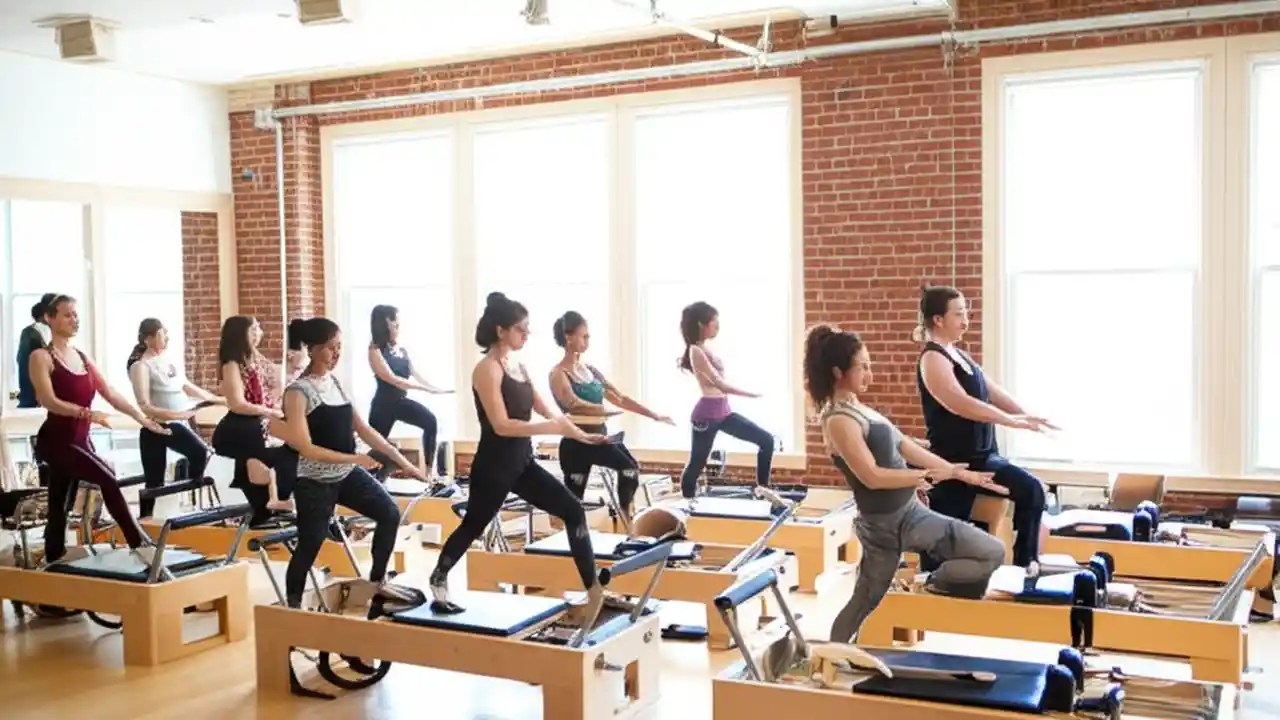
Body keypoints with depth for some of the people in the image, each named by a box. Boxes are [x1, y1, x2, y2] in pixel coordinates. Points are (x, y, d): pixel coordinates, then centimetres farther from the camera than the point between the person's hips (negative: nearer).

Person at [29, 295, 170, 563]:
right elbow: (49, 401, -18)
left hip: (79, 440, 7)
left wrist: (141, 417, 0)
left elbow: (111, 393, 9)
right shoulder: (41, 357, -7)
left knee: (60, 508, 12)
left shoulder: (83, 357, 13)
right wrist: (87, 414, -30)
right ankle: (141, 544, -20)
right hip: (55, 440, -7)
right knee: (107, 478, -22)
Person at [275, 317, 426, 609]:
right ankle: (292, 606, 21)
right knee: (309, 547, 2)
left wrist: (403, 461, 3)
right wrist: (353, 458, -22)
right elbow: (305, 448, -19)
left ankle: (378, 582, 16)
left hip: (347, 474, 7)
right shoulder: (298, 392, -15)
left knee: (389, 513, -1)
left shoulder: (335, 382, 6)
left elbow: (362, 428, 7)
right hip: (314, 481, -6)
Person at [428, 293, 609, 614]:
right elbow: (501, 425, -23)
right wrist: (552, 428, -25)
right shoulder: (487, 369, -15)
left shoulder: (519, 366, 10)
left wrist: (579, 434, 7)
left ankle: (594, 590, 4)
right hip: (493, 466, -8)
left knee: (573, 511, 0)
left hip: (522, 463, 8)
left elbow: (544, 410, 14)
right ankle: (438, 580, 35)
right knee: (473, 526, 9)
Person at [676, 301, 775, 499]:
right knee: (697, 463, 1)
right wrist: (752, 394, -17)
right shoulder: (696, 351, -14)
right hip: (707, 413, -9)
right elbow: (719, 384, -19)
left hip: (723, 411, 9)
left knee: (766, 440, 4)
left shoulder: (704, 349, 14)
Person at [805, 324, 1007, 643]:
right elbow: (872, 476, -23)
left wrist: (960, 474, 11)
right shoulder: (839, 420, -19)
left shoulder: (855, 407, 10)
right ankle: (932, 586, 13)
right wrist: (929, 474, -17)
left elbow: (902, 445, 12)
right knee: (992, 552, -8)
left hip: (903, 512, 9)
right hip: (892, 521, -9)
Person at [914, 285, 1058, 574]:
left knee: (1031, 488, -1)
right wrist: (1014, 421, -27)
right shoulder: (933, 359, -15)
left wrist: (1028, 417, 0)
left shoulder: (960, 355, 14)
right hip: (952, 461, -9)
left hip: (982, 456, 9)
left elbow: (994, 392, 12)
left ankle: (1024, 565, 6)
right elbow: (961, 405, -28)